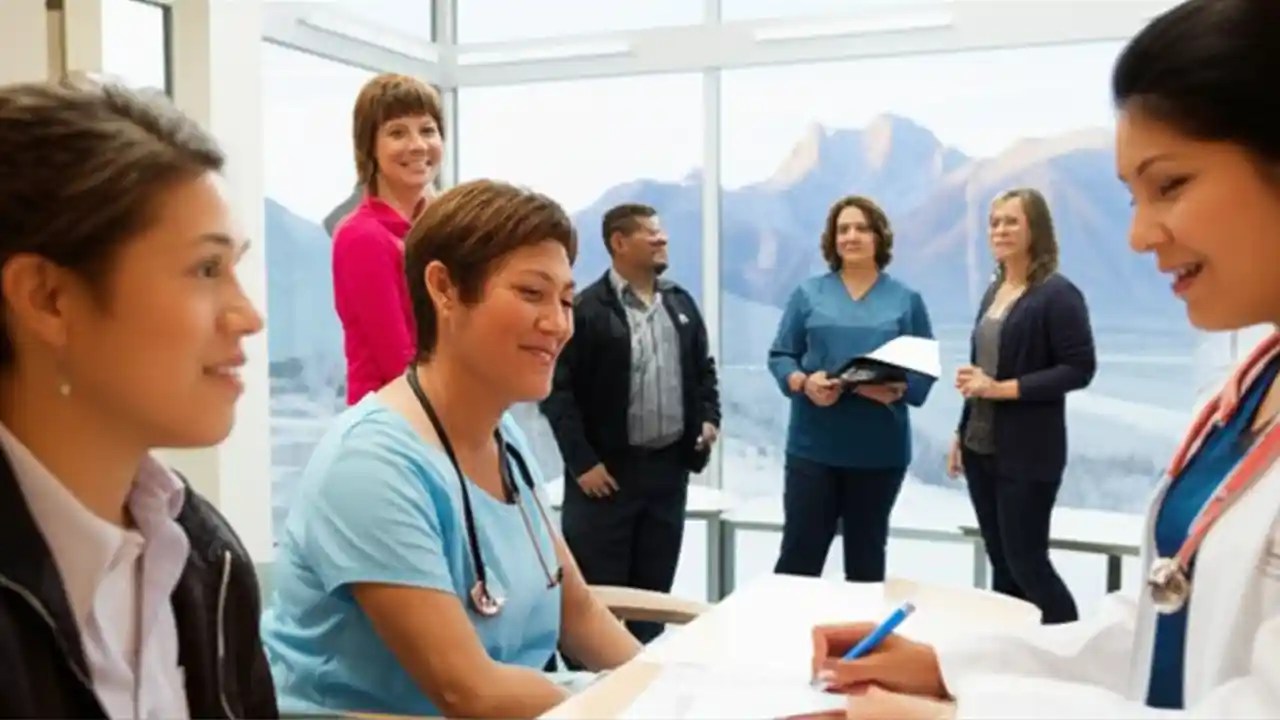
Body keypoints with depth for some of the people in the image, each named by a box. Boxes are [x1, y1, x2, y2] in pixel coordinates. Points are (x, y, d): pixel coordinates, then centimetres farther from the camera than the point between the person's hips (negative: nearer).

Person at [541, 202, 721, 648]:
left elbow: (704, 369, 22)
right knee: (596, 593, 3)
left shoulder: (681, 303, 12)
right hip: (606, 470, -6)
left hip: (669, 467, 6)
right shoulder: (586, 308, -10)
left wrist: (709, 418, 6)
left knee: (655, 591, 15)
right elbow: (558, 390, -12)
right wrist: (581, 461, -15)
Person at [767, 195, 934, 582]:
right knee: (800, 548, -2)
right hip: (813, 444, -1)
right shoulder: (809, 293, 6)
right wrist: (804, 383, -16)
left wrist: (896, 389, -18)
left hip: (880, 449, 1)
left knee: (866, 551, 13)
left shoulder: (905, 300, 6)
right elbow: (780, 356, 4)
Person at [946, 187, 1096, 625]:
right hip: (981, 449, 7)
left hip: (1027, 454, -7)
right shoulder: (994, 292, 11)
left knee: (1026, 561, -1)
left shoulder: (1057, 294, -11)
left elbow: (1080, 369, -15)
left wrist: (1004, 388, -19)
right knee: (1000, 562, 13)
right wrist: (961, 434, 15)